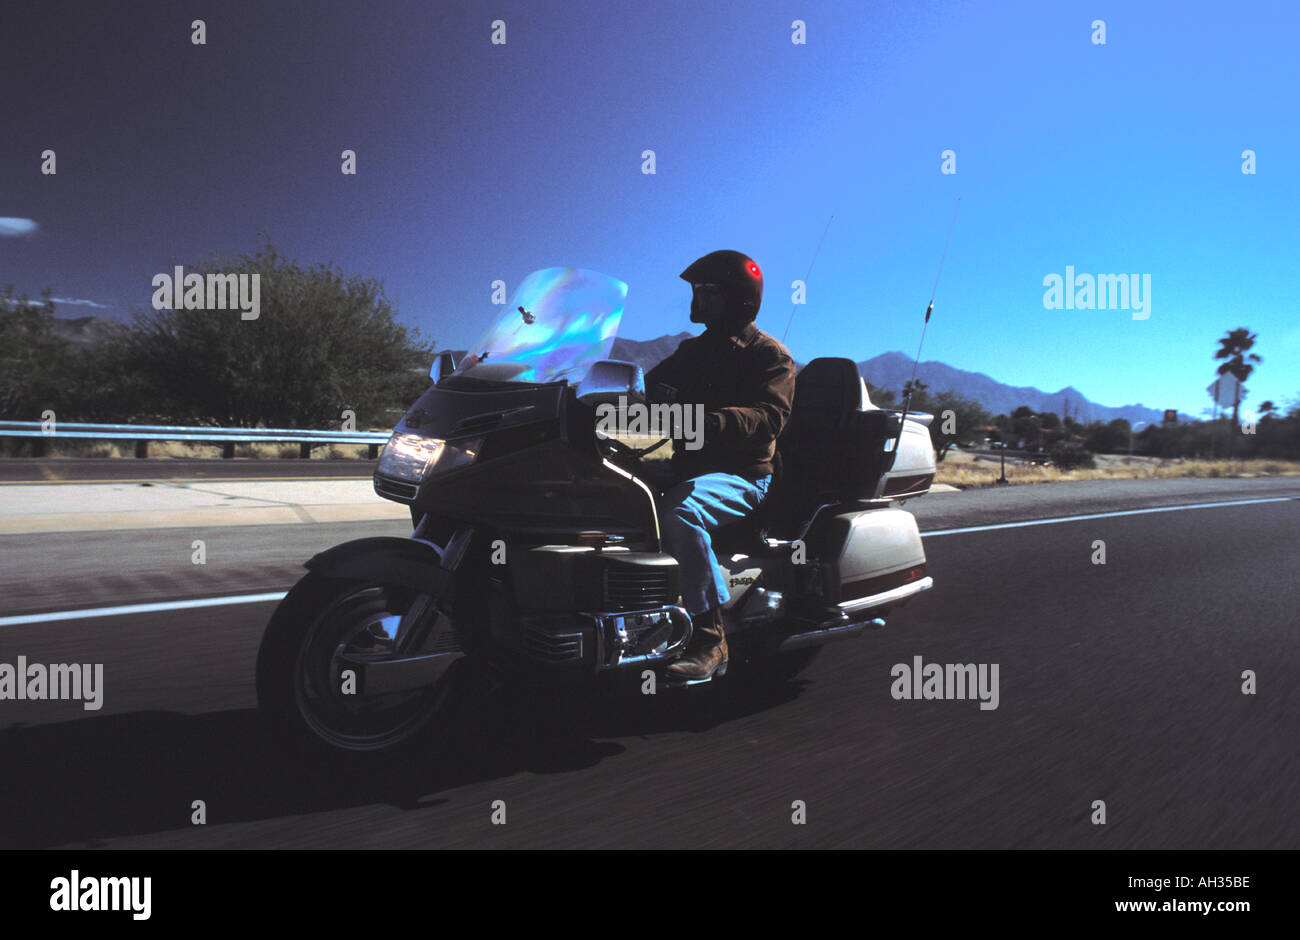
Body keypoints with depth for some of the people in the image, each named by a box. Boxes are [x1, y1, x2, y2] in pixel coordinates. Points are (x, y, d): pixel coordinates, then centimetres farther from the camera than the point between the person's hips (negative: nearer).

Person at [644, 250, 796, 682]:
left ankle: (709, 638, -32)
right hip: (689, 467, 7)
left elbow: (770, 417, -19)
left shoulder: (770, 355, -1)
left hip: (743, 475, -7)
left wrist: (711, 422, -37)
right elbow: (652, 386, 15)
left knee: (679, 512, -36)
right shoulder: (693, 351, 21)